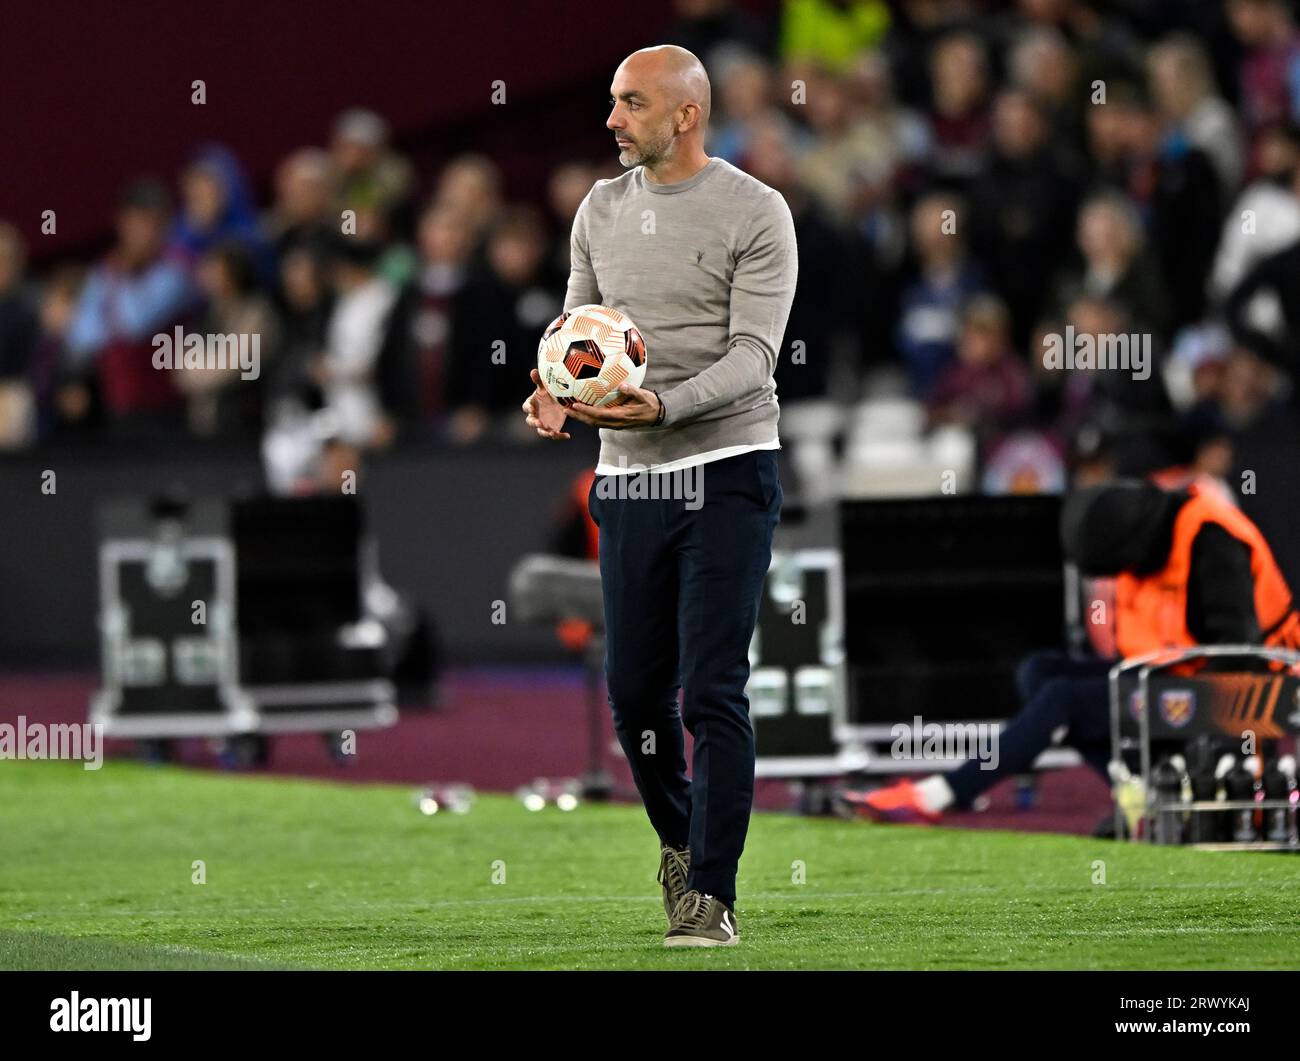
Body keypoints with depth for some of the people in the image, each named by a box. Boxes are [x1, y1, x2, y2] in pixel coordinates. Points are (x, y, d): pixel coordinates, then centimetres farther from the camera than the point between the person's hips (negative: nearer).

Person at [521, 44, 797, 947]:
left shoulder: (755, 213, -6)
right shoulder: (602, 210, 11)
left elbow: (753, 353, -13)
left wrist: (662, 407, -29)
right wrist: (554, 395, -6)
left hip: (727, 473, -5)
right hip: (628, 478, 5)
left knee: (713, 692, -10)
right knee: (636, 692, 7)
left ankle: (713, 893, -5)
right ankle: (680, 842, 32)